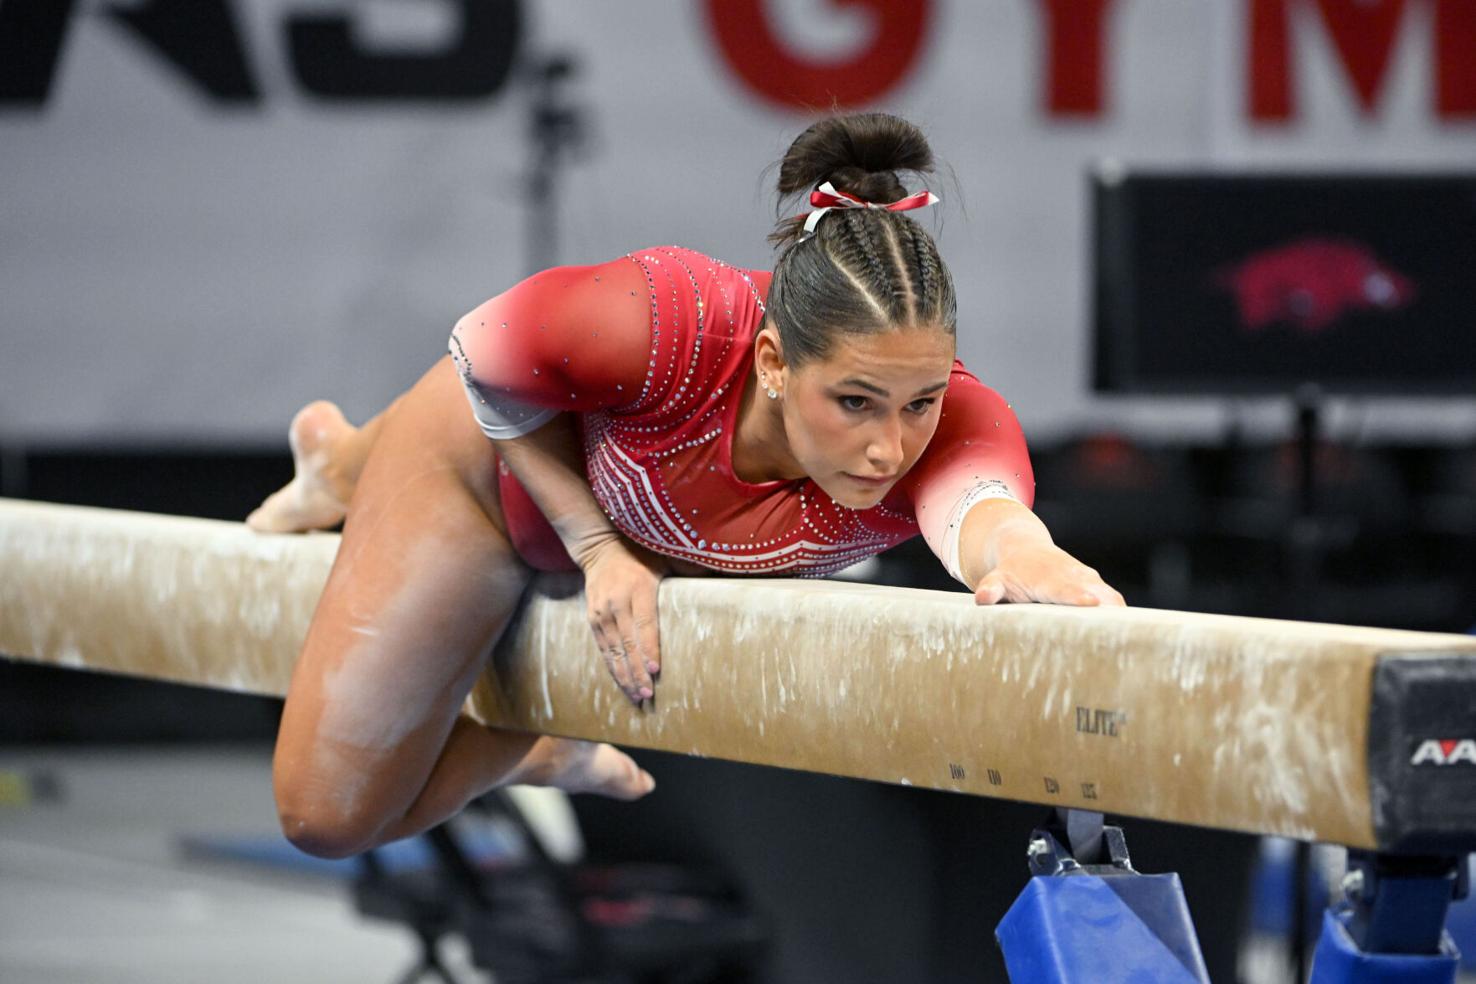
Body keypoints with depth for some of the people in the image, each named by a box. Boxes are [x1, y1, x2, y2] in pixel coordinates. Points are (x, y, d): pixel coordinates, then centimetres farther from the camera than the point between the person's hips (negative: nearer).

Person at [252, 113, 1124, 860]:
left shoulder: (951, 423, -45)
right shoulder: (670, 324, -48)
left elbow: (977, 506, -70)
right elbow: (487, 363, -26)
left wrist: (1020, 555, -94)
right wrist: (597, 546, -33)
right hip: (501, 456, -3)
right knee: (328, 814, 8)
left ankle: (354, 463, 57)